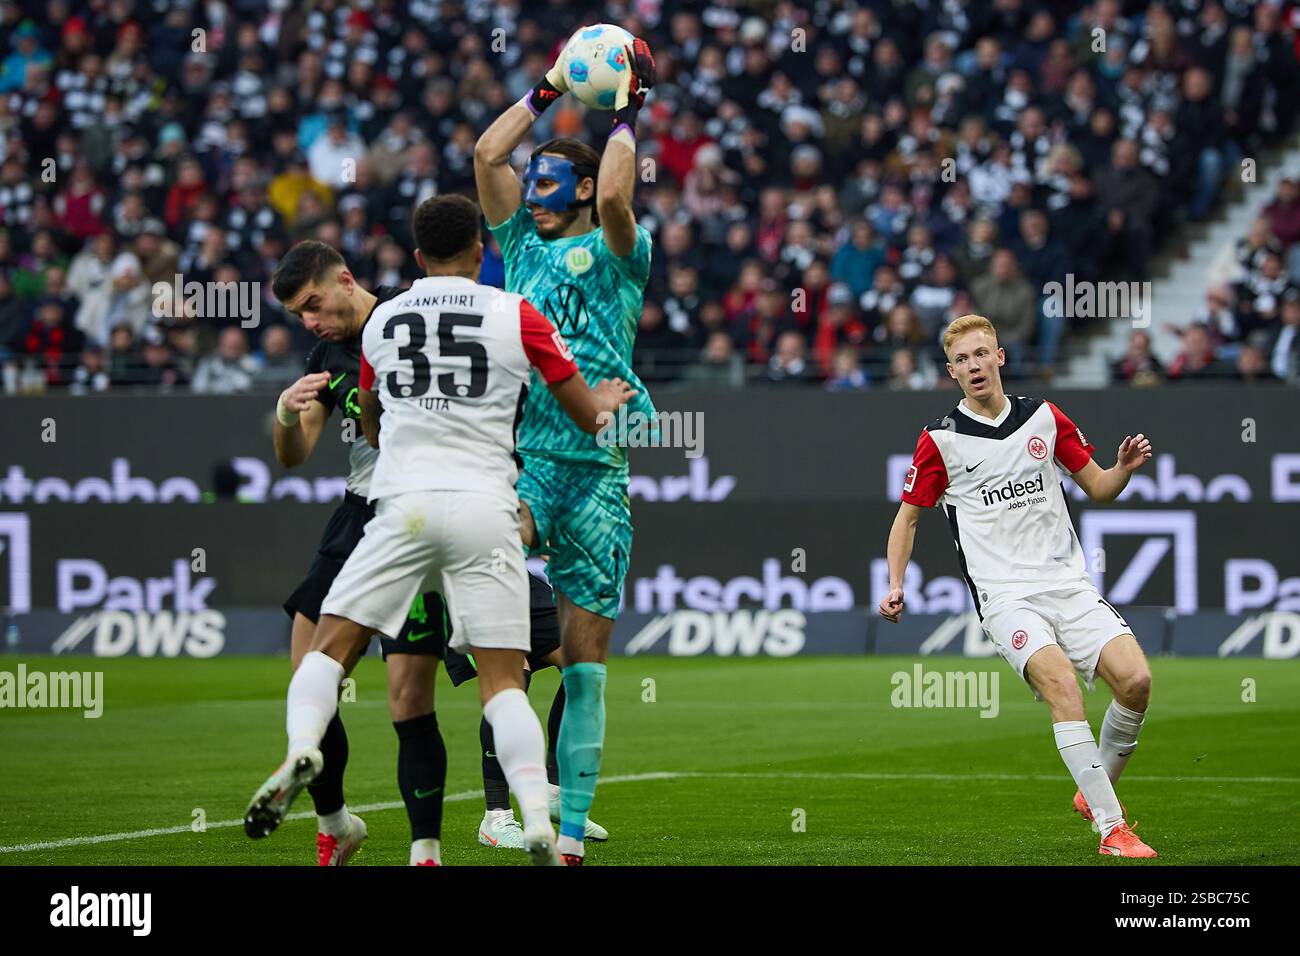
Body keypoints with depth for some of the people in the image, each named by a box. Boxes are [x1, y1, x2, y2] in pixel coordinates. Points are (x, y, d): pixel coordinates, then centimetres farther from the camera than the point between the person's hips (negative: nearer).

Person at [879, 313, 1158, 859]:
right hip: (1005, 597, -3)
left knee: (1135, 680, -16)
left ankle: (1097, 791, 10)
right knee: (1060, 682, -29)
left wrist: (1125, 468, -5)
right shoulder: (940, 440, 2)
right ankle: (1111, 829, -30)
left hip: (1068, 583, 3)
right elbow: (907, 516, 13)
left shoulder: (1043, 418, 10)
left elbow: (1098, 488, 17)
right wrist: (895, 588, 1)